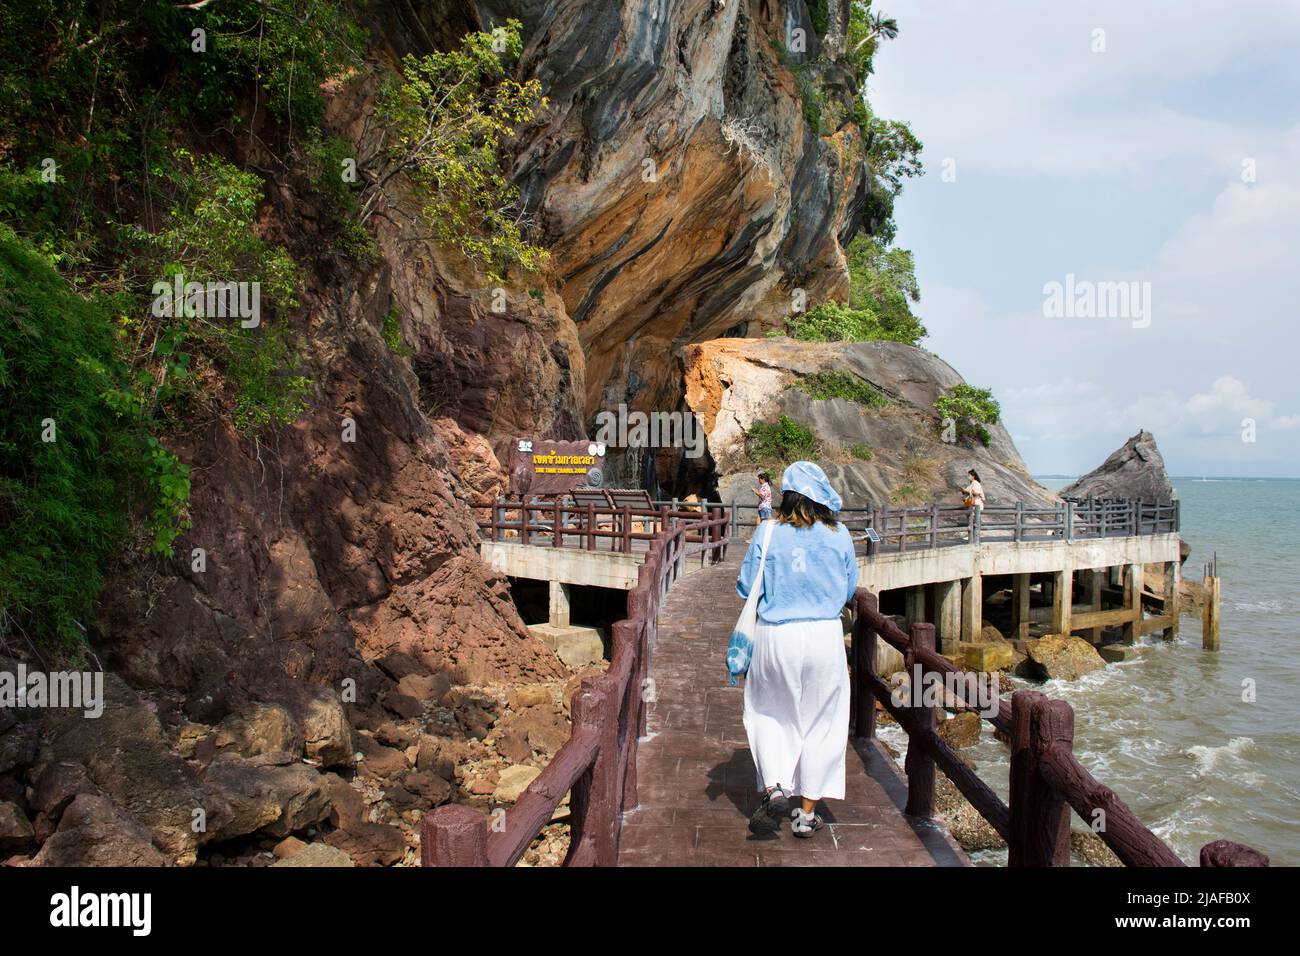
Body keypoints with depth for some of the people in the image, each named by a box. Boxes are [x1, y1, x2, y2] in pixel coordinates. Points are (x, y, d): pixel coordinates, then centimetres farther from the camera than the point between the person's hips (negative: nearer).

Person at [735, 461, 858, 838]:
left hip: (775, 636, 0)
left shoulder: (768, 535, -4)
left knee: (770, 714, 20)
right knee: (820, 721, 13)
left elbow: (746, 588, -1)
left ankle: (774, 788, 2)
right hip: (824, 636, 1)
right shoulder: (839, 535, -1)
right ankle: (806, 812, 18)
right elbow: (850, 589, 8)